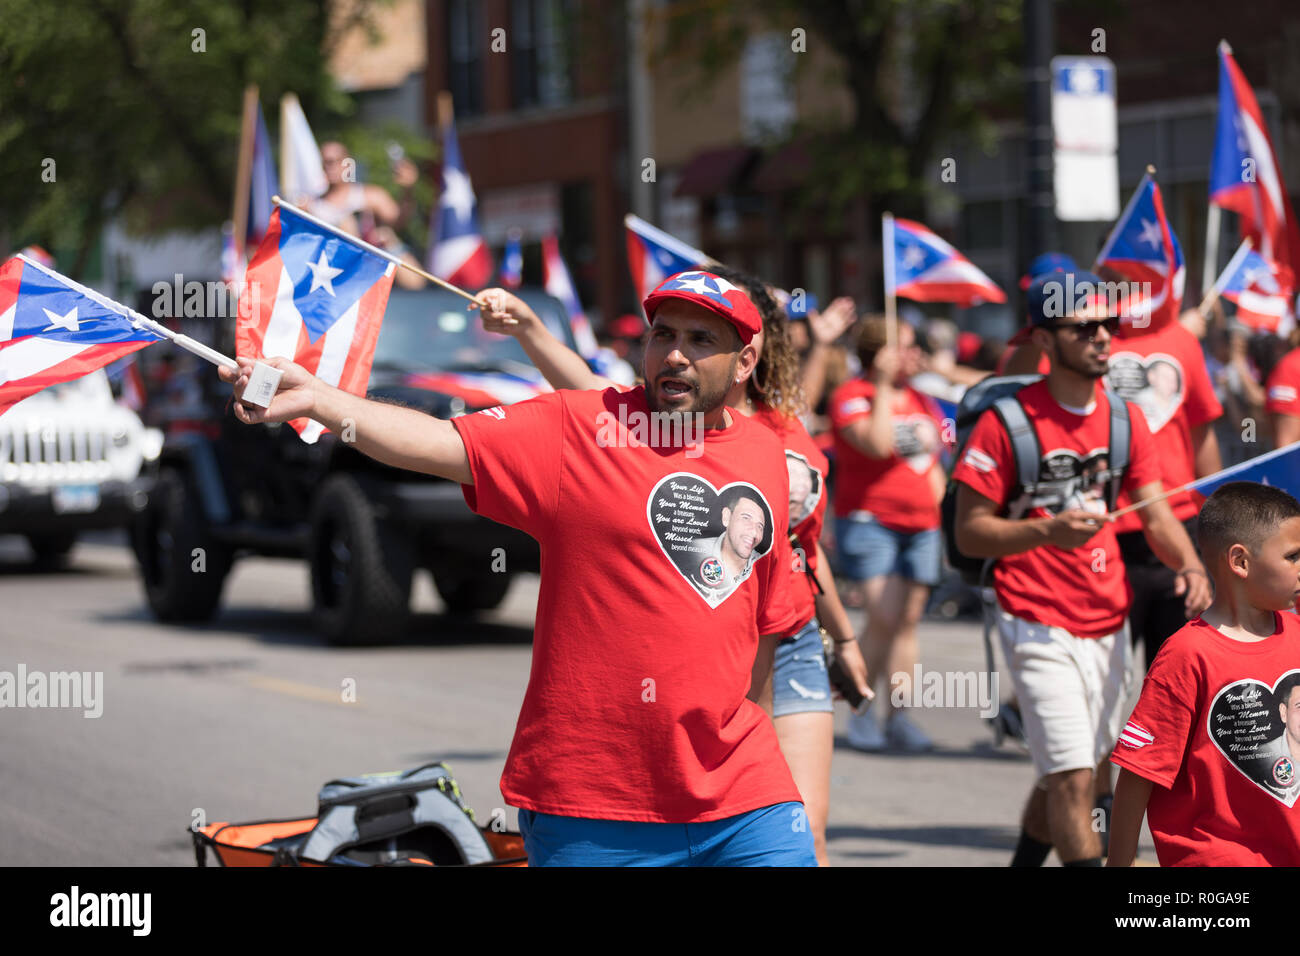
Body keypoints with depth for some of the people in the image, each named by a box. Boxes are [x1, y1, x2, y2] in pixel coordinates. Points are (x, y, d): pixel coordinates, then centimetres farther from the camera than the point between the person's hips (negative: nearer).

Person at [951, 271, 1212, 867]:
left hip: (1109, 624, 6)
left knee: (1066, 775, 16)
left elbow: (1155, 512, 7)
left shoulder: (1124, 417, 7)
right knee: (1072, 778, -14)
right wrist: (1047, 531, -25)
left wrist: (1190, 565, -14)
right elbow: (969, 532, -9)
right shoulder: (1006, 421, -11)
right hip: (1039, 627, -6)